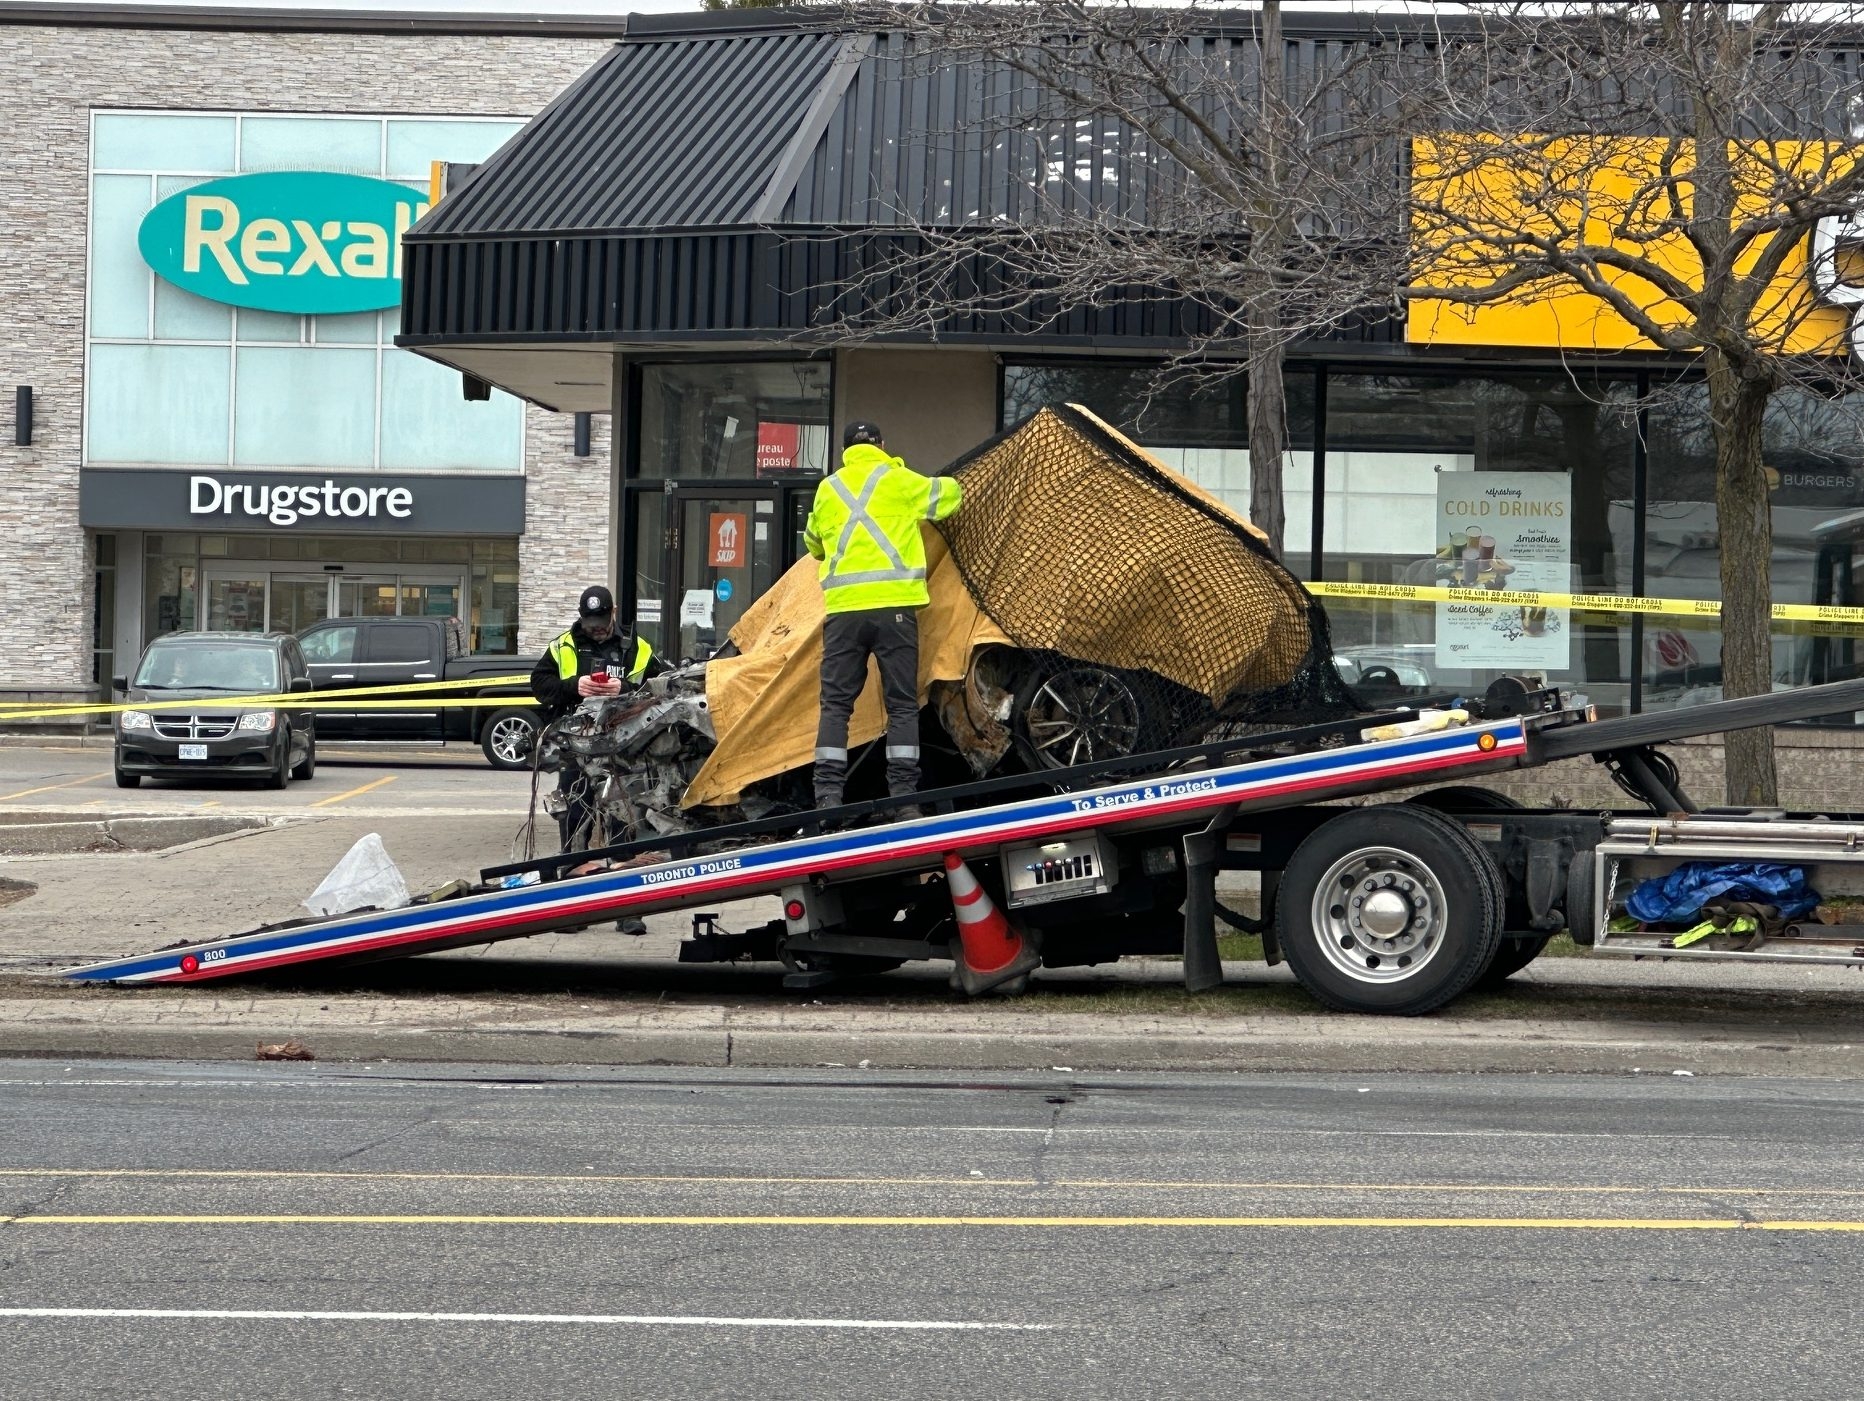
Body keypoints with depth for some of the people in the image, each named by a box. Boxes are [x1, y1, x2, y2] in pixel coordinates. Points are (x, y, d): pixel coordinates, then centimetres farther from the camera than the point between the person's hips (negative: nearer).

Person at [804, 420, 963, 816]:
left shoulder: (828, 489, 15)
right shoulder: (900, 480, 6)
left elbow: (814, 545, 28)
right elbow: (948, 494, 20)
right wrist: (948, 485, 43)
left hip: (843, 606, 2)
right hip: (893, 604, -2)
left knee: (836, 703, 5)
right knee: (902, 704, 3)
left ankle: (828, 794, -4)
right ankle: (903, 794, -3)